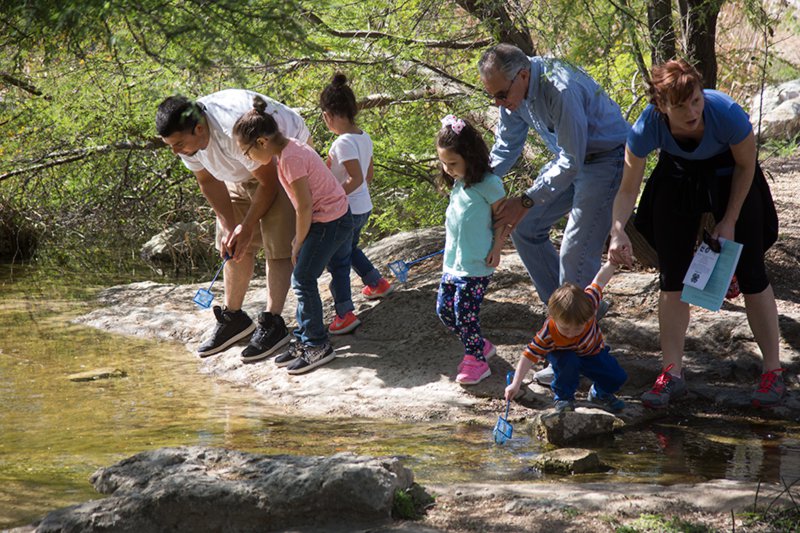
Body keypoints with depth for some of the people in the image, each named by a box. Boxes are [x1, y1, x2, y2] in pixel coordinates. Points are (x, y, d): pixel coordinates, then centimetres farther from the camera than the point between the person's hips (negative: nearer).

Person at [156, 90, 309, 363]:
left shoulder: (235, 133, -42)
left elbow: (268, 183, -27)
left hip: (283, 163, -7)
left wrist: (247, 227, -21)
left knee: (278, 244, -13)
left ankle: (272, 324, -11)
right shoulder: (185, 136, -19)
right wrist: (229, 225, -11)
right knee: (233, 244, 5)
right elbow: (209, 182, -2)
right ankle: (233, 317, 15)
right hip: (241, 174, 7)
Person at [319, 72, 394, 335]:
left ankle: (345, 314, 1)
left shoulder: (343, 143, -25)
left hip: (346, 212, -9)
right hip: (364, 207, 9)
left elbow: (356, 178, -29)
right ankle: (378, 283, 46)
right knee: (350, 249, 32)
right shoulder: (364, 137, 2)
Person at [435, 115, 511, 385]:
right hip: (453, 262, 9)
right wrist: (450, 251, 18)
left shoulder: (488, 184, -15)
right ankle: (480, 346, 28)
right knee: (444, 308, 12)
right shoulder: (458, 183, 10)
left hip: (476, 265, -9)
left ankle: (477, 361, 12)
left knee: (465, 312, -5)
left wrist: (496, 249, -15)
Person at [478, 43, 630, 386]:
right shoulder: (513, 88, -7)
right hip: (568, 157, 9)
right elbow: (507, 146, 8)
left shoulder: (561, 90, -34)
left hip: (605, 158, -9)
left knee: (575, 253, -13)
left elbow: (571, 163, -29)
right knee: (525, 228, 11)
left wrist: (526, 201, -29)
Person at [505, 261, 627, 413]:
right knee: (568, 363, -36)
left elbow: (600, 281, -25)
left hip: (594, 352, 3)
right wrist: (516, 384, -40)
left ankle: (600, 393, 25)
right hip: (564, 354, -3)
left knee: (618, 378, -10)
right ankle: (563, 397, -8)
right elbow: (529, 356, -35)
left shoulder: (588, 302, -36)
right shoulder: (548, 333, -39)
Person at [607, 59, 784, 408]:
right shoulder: (647, 128, -33)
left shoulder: (726, 113, -37)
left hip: (729, 174, -2)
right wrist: (618, 232, -39)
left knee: (751, 272, -4)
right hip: (677, 179, 2)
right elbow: (628, 189, -21)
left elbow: (746, 166, -17)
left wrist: (729, 222, -13)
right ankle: (672, 374, 6)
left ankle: (773, 371, 6)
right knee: (672, 275, -2)